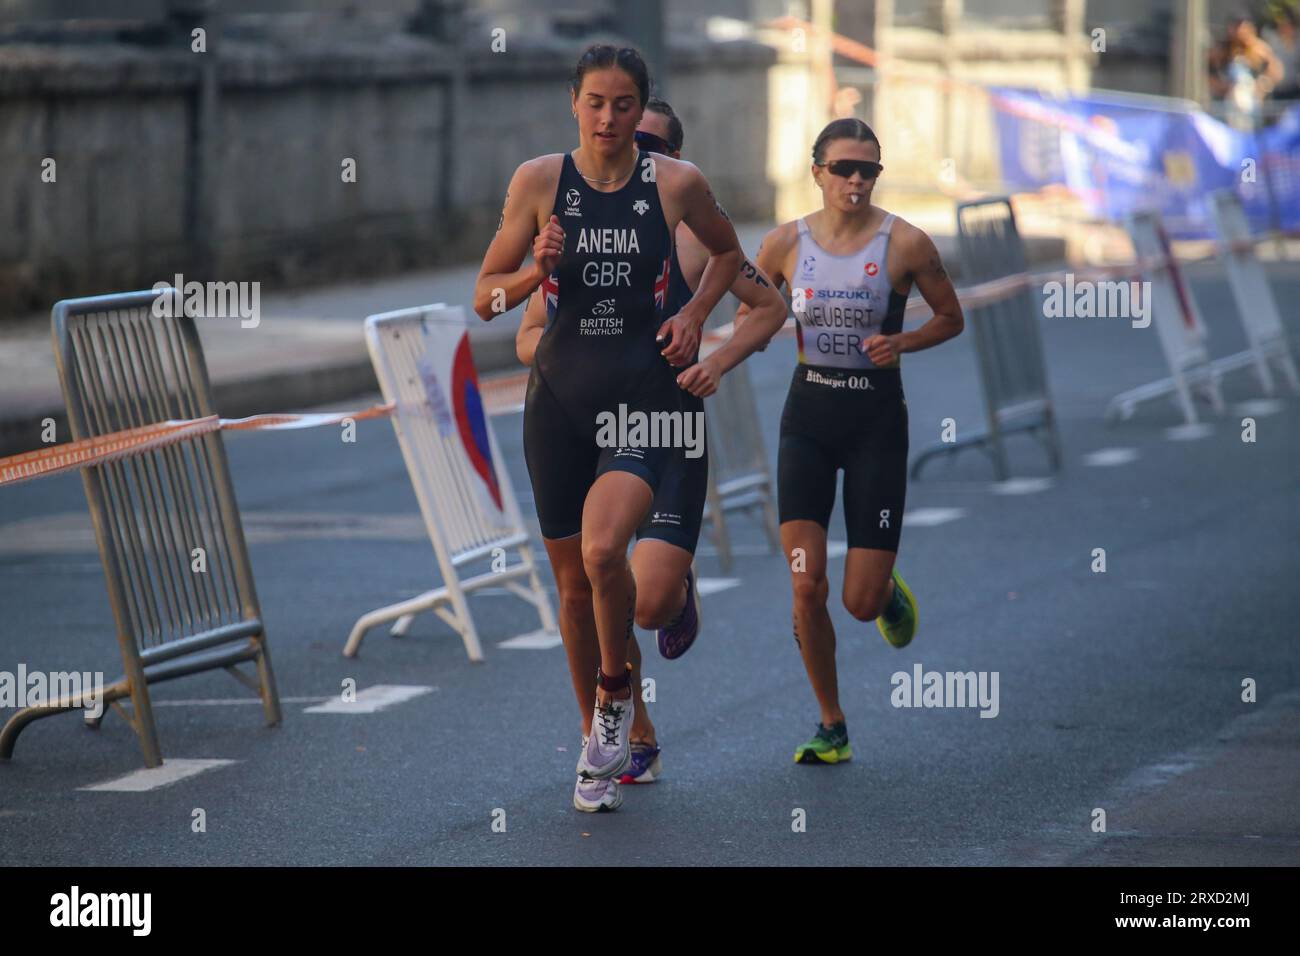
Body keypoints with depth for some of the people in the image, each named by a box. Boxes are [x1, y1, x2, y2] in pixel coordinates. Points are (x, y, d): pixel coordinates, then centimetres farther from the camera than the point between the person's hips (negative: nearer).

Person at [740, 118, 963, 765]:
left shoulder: (905, 243, -7)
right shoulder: (786, 243, -1)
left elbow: (951, 318, 5)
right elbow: (746, 316, 13)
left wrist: (902, 342, -12)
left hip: (877, 420, -2)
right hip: (809, 416, 2)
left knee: (861, 603, -4)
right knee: (806, 587, -9)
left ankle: (889, 590, 35)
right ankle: (831, 727, 9)